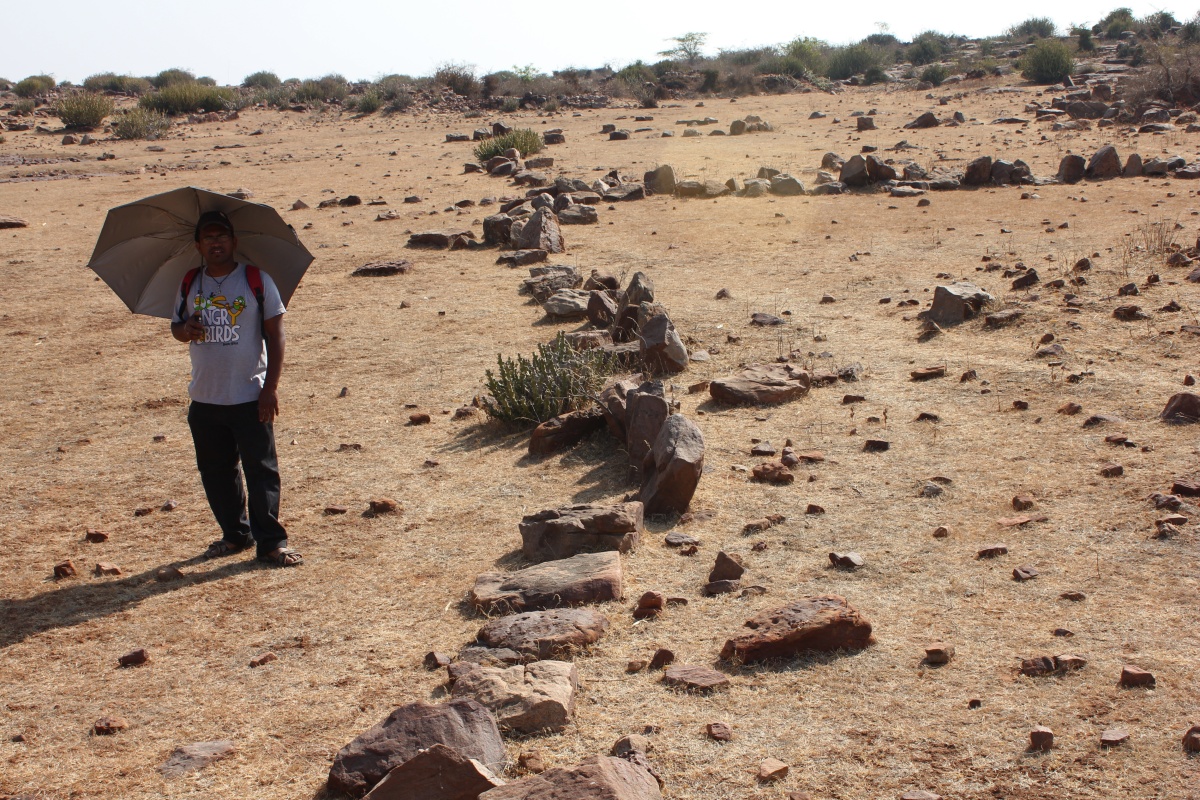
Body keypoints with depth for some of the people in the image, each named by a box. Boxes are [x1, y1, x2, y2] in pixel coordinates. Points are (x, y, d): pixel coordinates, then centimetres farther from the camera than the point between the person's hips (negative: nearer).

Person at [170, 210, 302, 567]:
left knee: (261, 470, -2)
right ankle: (235, 534, 27)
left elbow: (275, 334, -4)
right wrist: (185, 330, -10)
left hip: (250, 397, -4)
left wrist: (271, 387, -10)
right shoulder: (190, 284, 7)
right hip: (204, 399, 4)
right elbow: (176, 325, 17)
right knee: (216, 472, 12)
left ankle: (271, 542, 6)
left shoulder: (256, 280, -3)